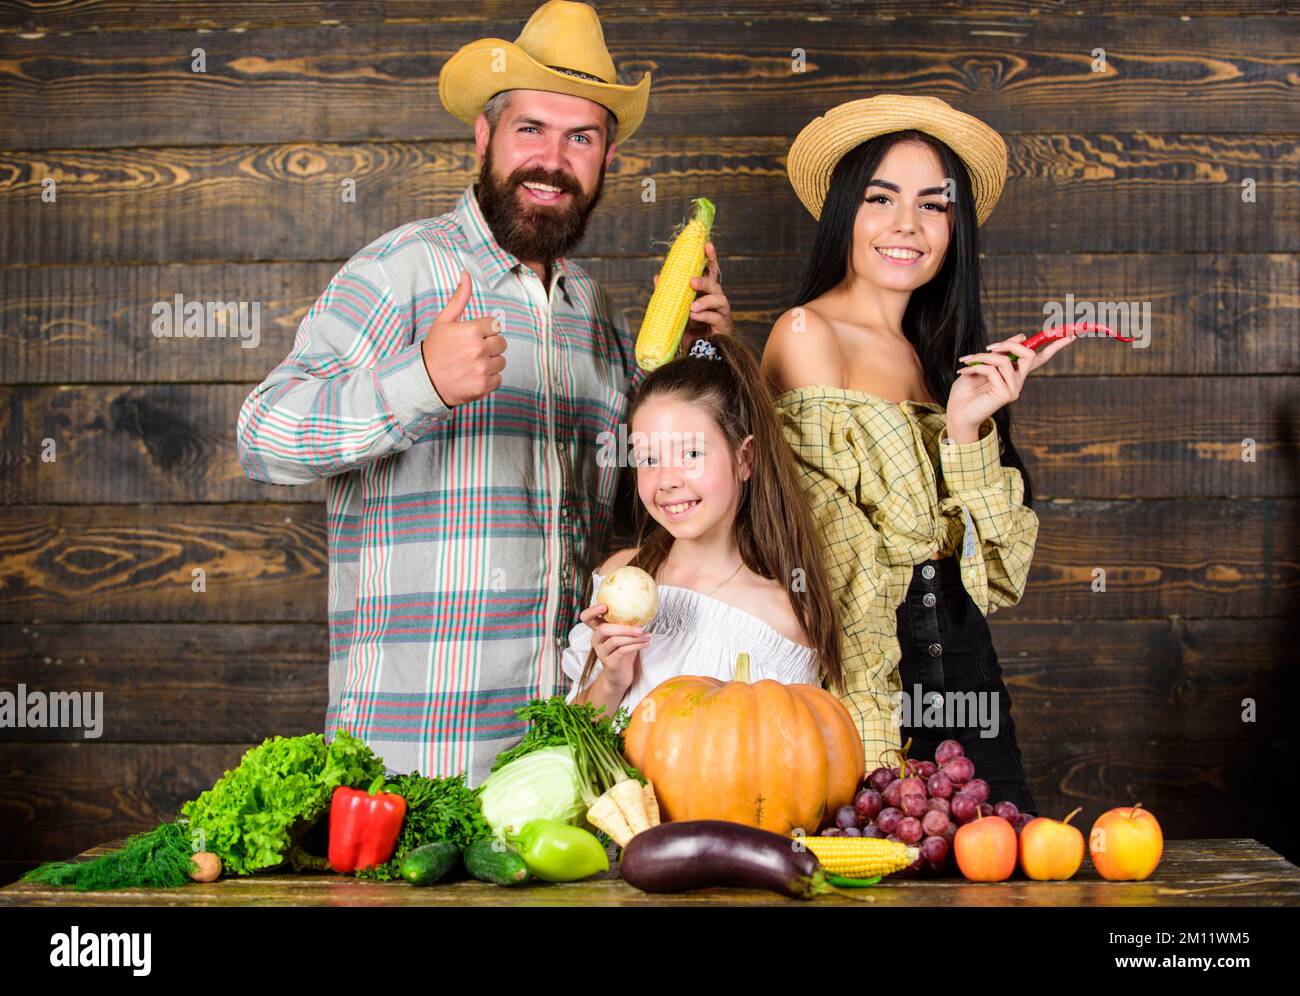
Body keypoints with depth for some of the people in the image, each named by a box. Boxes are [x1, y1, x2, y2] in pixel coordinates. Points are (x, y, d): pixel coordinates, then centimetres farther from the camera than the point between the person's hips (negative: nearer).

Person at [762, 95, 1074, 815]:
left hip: (962, 675, 6)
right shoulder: (807, 332, -6)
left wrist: (968, 433, -5)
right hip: (863, 682, -6)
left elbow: (996, 571, 6)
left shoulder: (938, 353, 14)